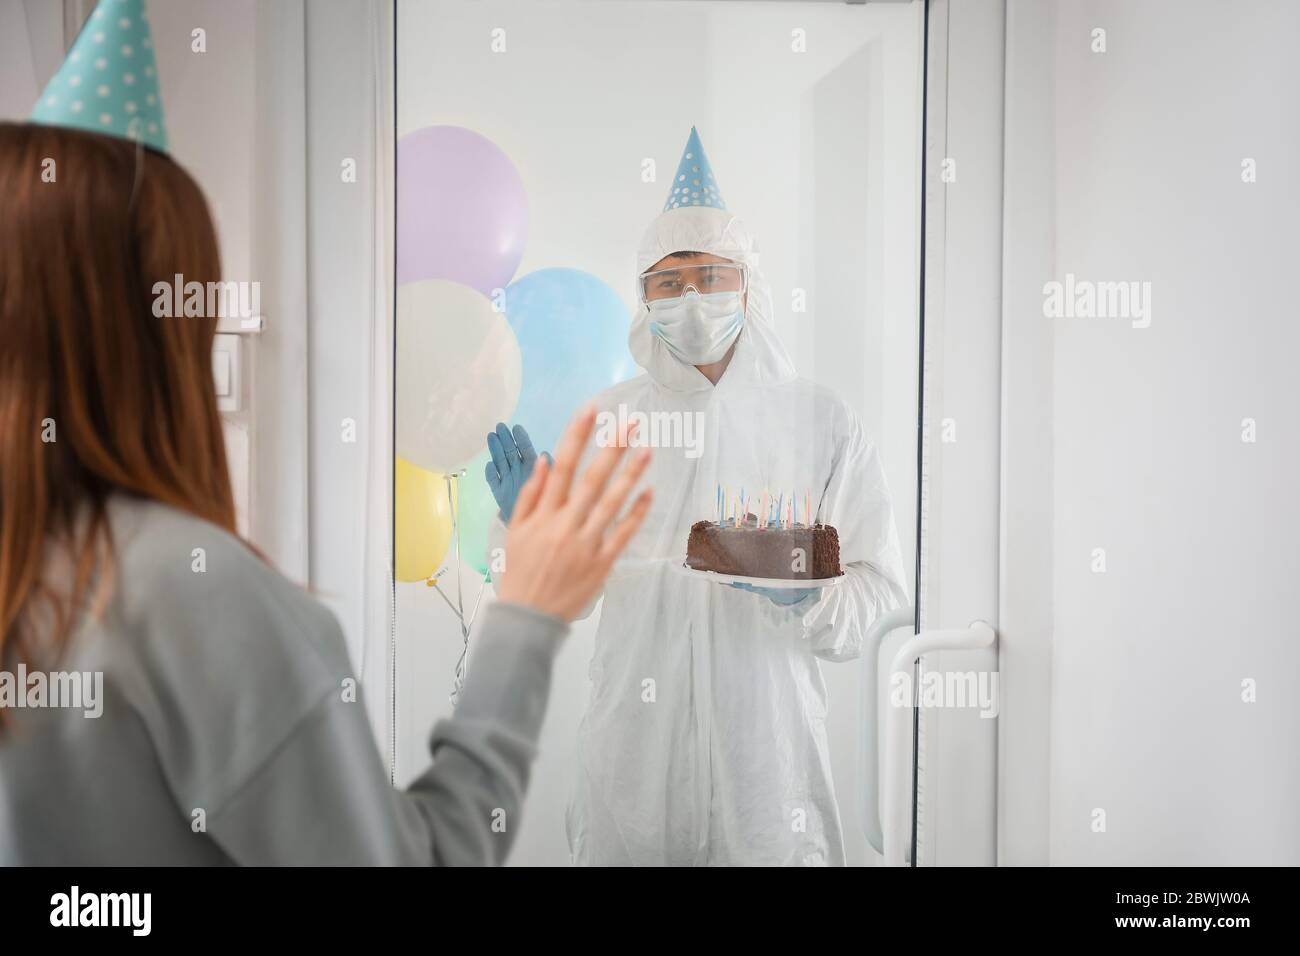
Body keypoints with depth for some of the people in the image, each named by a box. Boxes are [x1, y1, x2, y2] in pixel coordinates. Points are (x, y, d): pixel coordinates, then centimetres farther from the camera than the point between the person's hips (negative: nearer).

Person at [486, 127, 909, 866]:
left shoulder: (820, 420, -2)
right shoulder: (611, 419, 3)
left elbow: (880, 580, -1)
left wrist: (811, 598, -20)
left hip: (768, 729, -1)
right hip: (638, 739, 2)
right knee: (628, 848, 12)